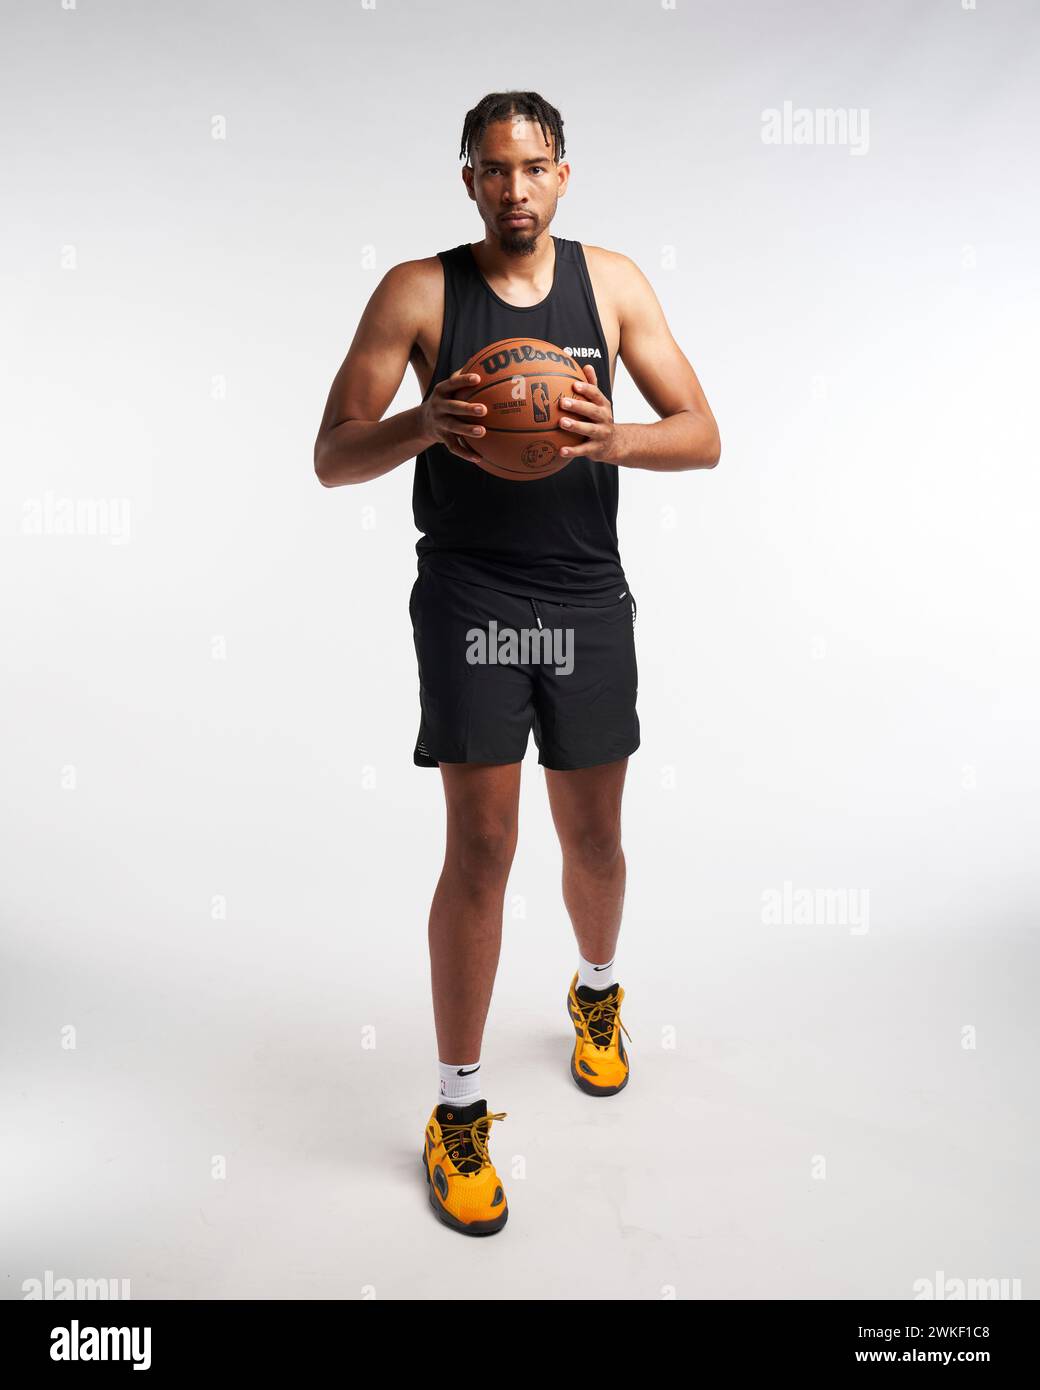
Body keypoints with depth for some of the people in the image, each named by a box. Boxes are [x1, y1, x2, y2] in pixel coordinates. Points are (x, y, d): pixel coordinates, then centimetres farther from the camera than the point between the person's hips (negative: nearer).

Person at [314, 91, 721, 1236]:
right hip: (469, 592, -2)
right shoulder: (417, 291, 0)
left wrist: (612, 440, -19)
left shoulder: (613, 282, 6)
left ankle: (597, 992, 45)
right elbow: (331, 460, -3)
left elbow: (703, 436, 2)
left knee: (593, 837, 12)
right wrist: (422, 425, -24)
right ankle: (458, 1109, 10)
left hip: (588, 598, 3)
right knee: (480, 844, -7)